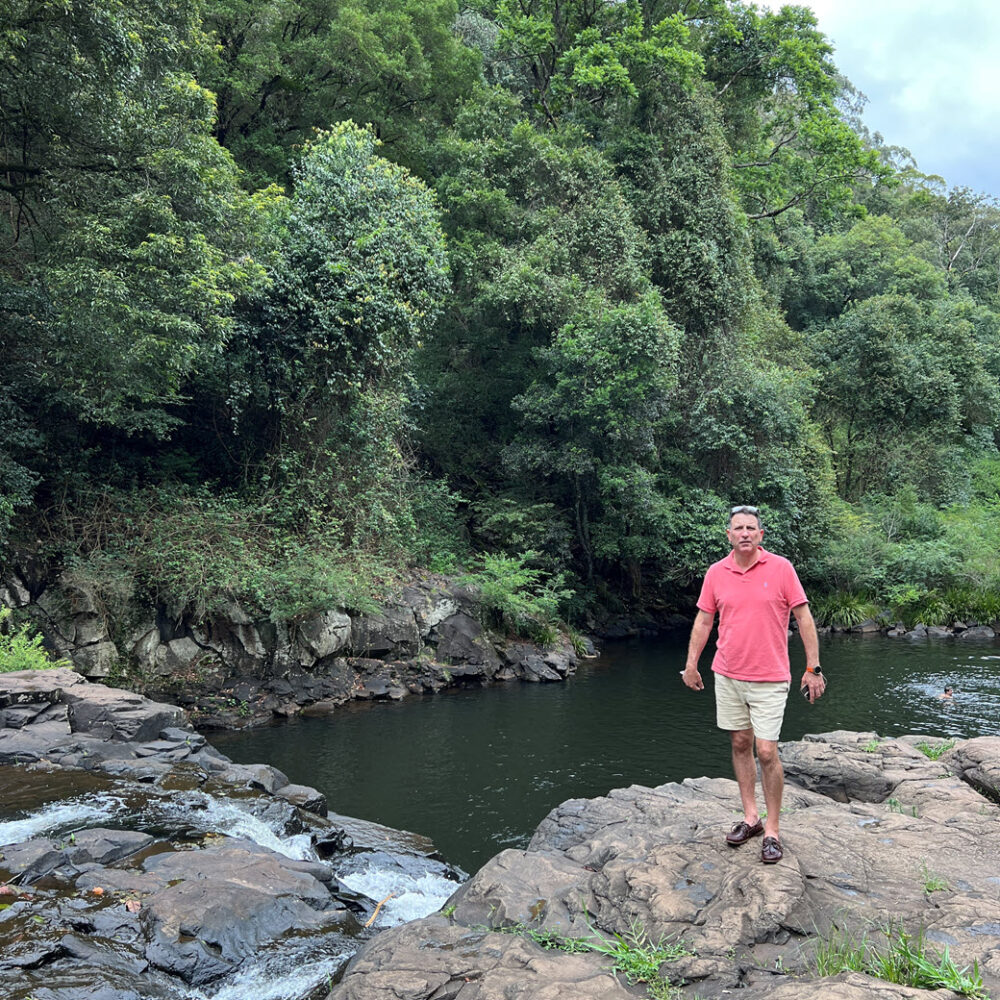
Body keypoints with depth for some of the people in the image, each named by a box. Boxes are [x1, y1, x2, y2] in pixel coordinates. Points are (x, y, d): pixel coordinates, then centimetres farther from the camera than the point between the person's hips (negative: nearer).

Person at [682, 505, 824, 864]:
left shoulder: (781, 568, -7)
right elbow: (703, 621, 10)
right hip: (727, 675, 4)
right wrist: (691, 664, 8)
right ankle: (750, 816, 26)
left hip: (769, 678, -3)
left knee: (767, 752, -5)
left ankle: (772, 830, 9)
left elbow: (804, 618, -4)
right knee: (740, 744, 12)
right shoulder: (716, 573, 1)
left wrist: (813, 668, -6)